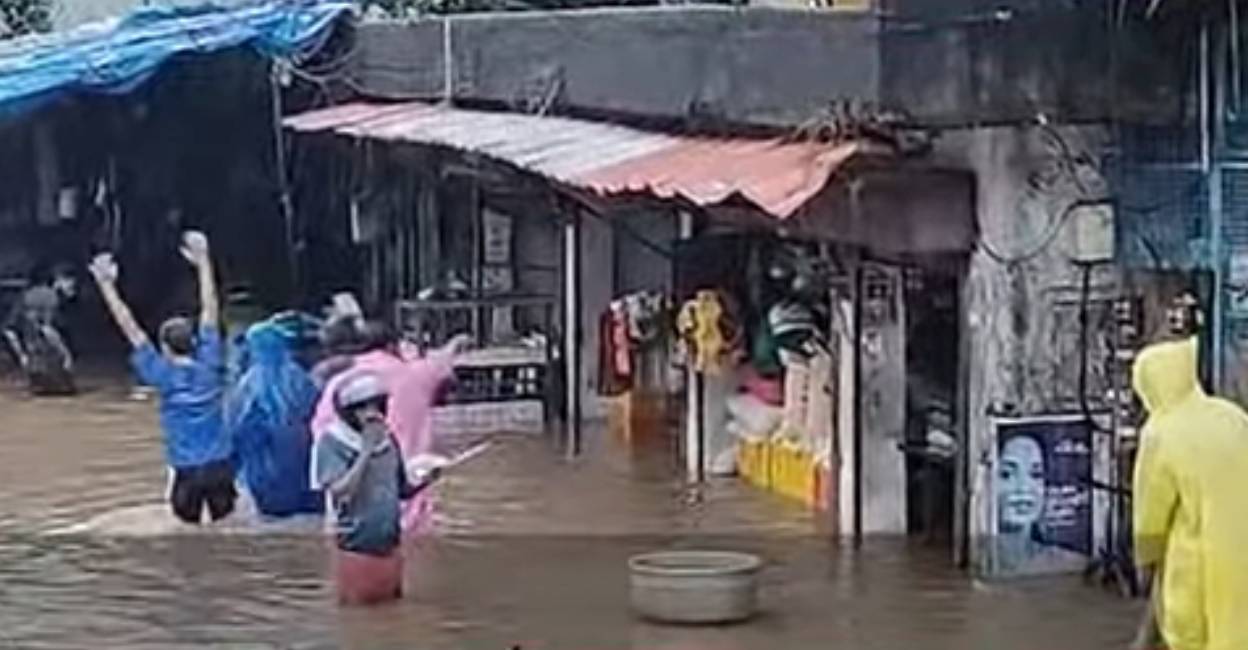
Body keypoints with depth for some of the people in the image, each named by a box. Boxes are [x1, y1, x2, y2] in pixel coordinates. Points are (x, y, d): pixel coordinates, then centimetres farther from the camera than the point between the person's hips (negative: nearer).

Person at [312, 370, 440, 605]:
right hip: (357, 550, -5)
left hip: (390, 549, 5)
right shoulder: (332, 443, -12)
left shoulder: (388, 439, 4)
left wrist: (423, 482, -10)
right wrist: (367, 449, -23)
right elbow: (340, 491, -24)